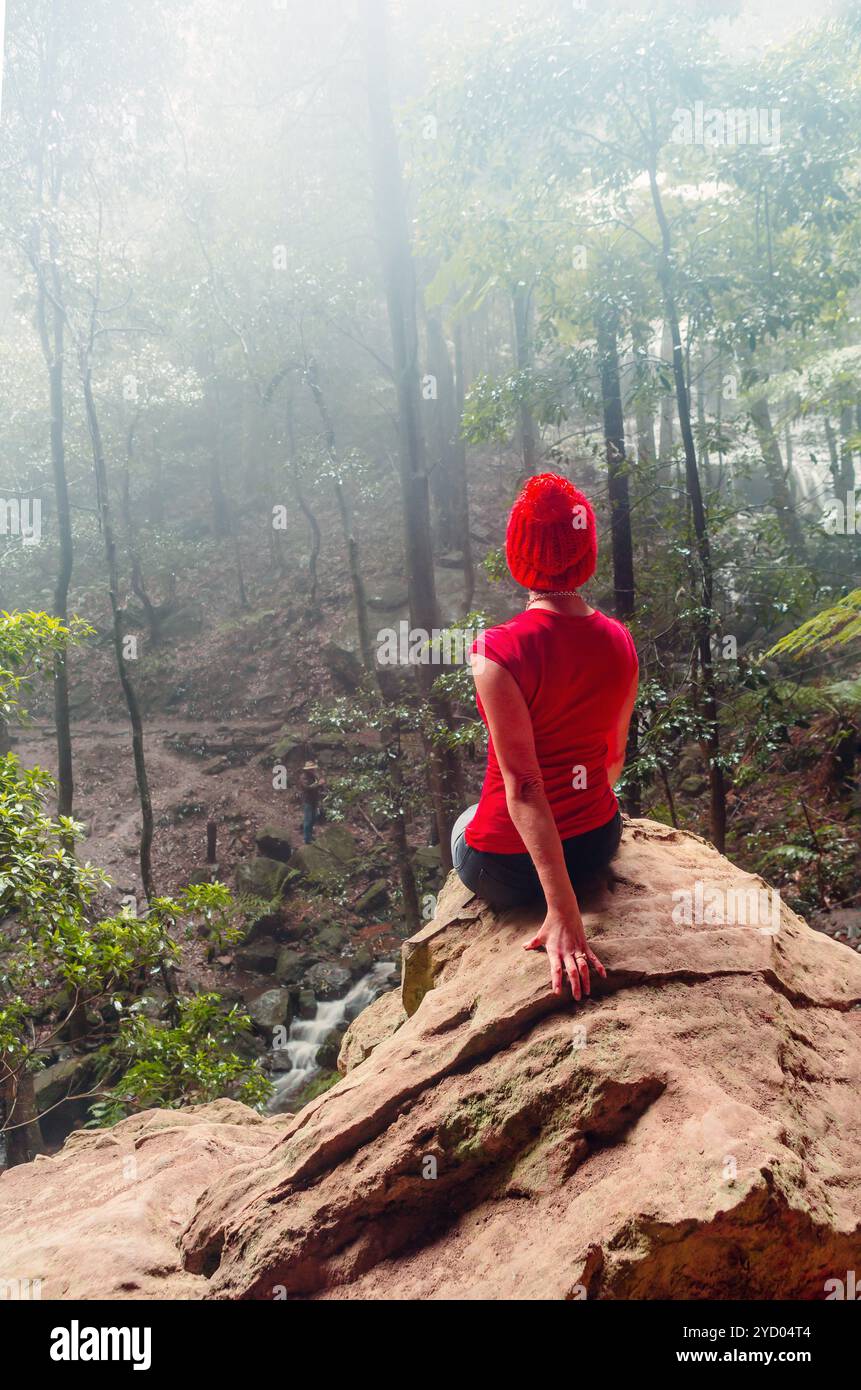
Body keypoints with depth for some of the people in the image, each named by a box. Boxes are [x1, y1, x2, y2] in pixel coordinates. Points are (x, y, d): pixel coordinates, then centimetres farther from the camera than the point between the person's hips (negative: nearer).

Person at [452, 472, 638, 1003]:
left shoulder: (498, 651, -24)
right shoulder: (620, 641, -6)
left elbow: (524, 784, -26)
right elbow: (615, 757, 7)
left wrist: (563, 912, -24)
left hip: (508, 869, -4)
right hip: (599, 845, 5)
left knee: (463, 824, 32)